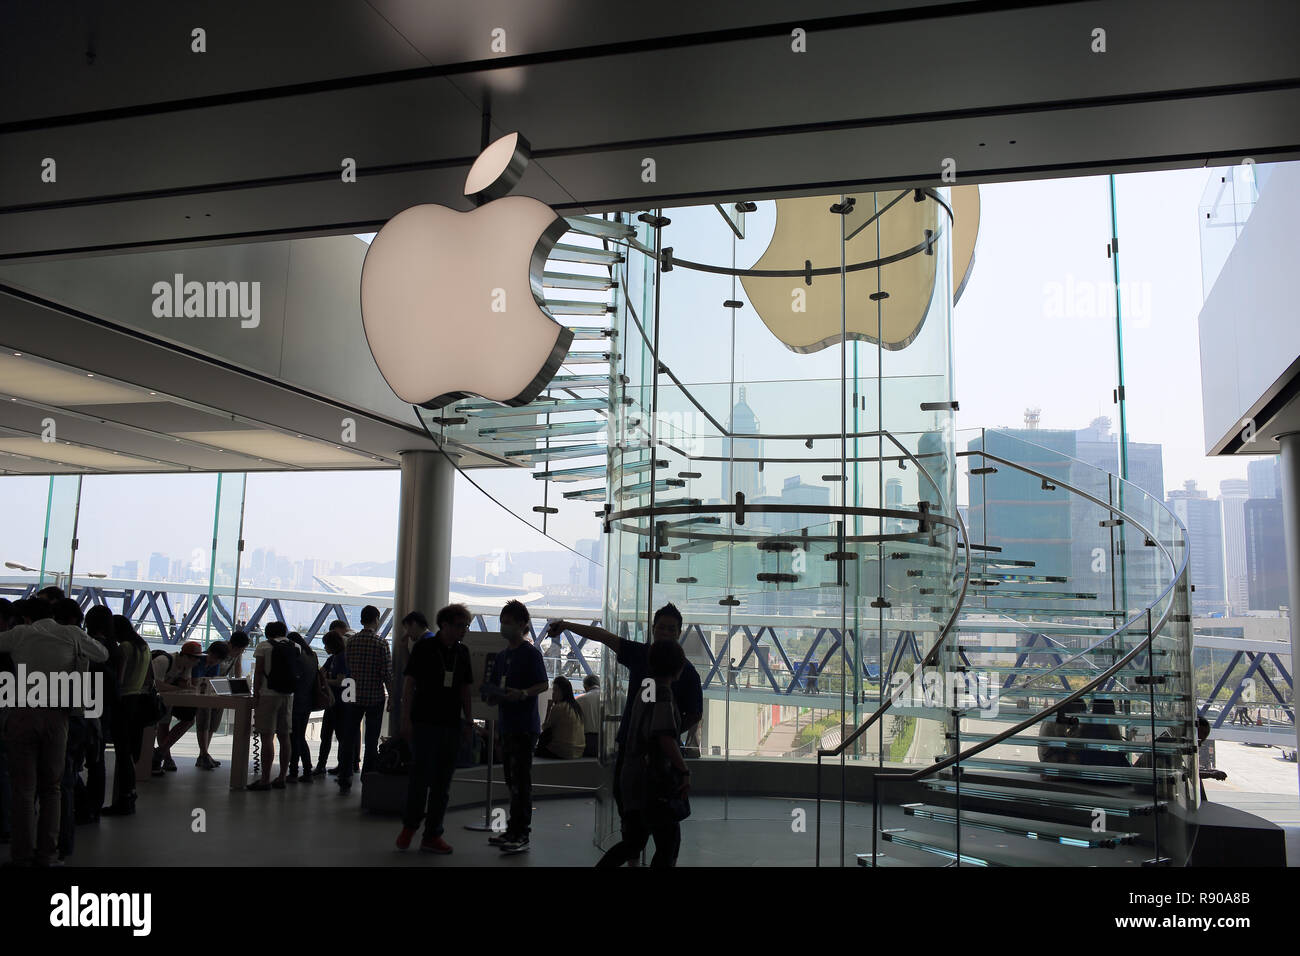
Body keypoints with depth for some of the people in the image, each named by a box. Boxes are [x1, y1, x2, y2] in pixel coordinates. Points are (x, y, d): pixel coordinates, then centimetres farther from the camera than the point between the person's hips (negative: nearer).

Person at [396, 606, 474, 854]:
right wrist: (406, 719, -10)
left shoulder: (462, 652, 9)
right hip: (425, 722, -5)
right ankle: (409, 826, 16)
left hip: (452, 724, 5)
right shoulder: (424, 647, -4)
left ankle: (432, 835, 14)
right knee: (421, 776, -5)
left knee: (443, 782, 6)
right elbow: (409, 683, -4)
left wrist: (468, 720, 10)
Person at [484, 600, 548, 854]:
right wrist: (492, 693, 1)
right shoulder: (501, 656, 16)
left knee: (521, 781, -7)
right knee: (511, 779, 13)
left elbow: (543, 685, -12)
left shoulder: (531, 653, -7)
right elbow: (493, 685, 22)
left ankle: (521, 835, -3)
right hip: (506, 725, 8)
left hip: (525, 726, -8)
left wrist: (523, 693, -28)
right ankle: (513, 830, 21)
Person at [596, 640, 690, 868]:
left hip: (632, 776, 9)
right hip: (654, 780, -9)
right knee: (669, 843, 2)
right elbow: (666, 738, -26)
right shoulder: (663, 694, -13)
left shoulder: (644, 691, 14)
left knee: (632, 841, 17)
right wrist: (685, 772, -19)